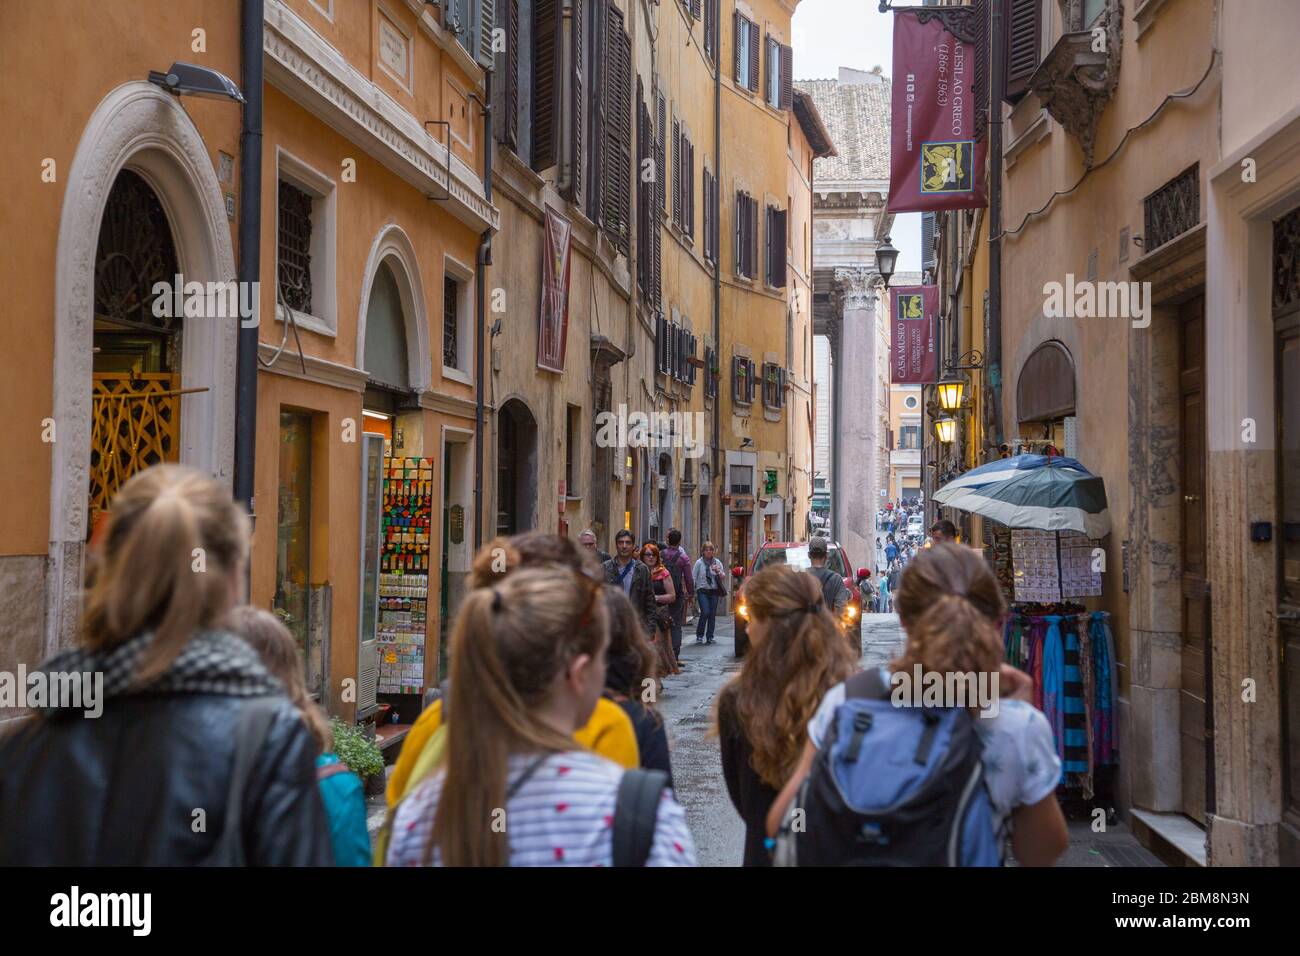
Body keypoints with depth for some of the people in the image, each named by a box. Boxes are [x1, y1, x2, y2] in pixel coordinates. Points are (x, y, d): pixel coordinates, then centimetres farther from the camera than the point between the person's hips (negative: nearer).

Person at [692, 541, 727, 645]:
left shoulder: (717, 562, 9)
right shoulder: (699, 562, 0)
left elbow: (723, 577, 13)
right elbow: (693, 577, -2)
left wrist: (718, 572, -8)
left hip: (714, 591, 3)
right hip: (703, 591, -3)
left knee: (712, 614, 2)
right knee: (705, 612, -14)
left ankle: (709, 637, 10)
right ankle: (699, 635, 0)